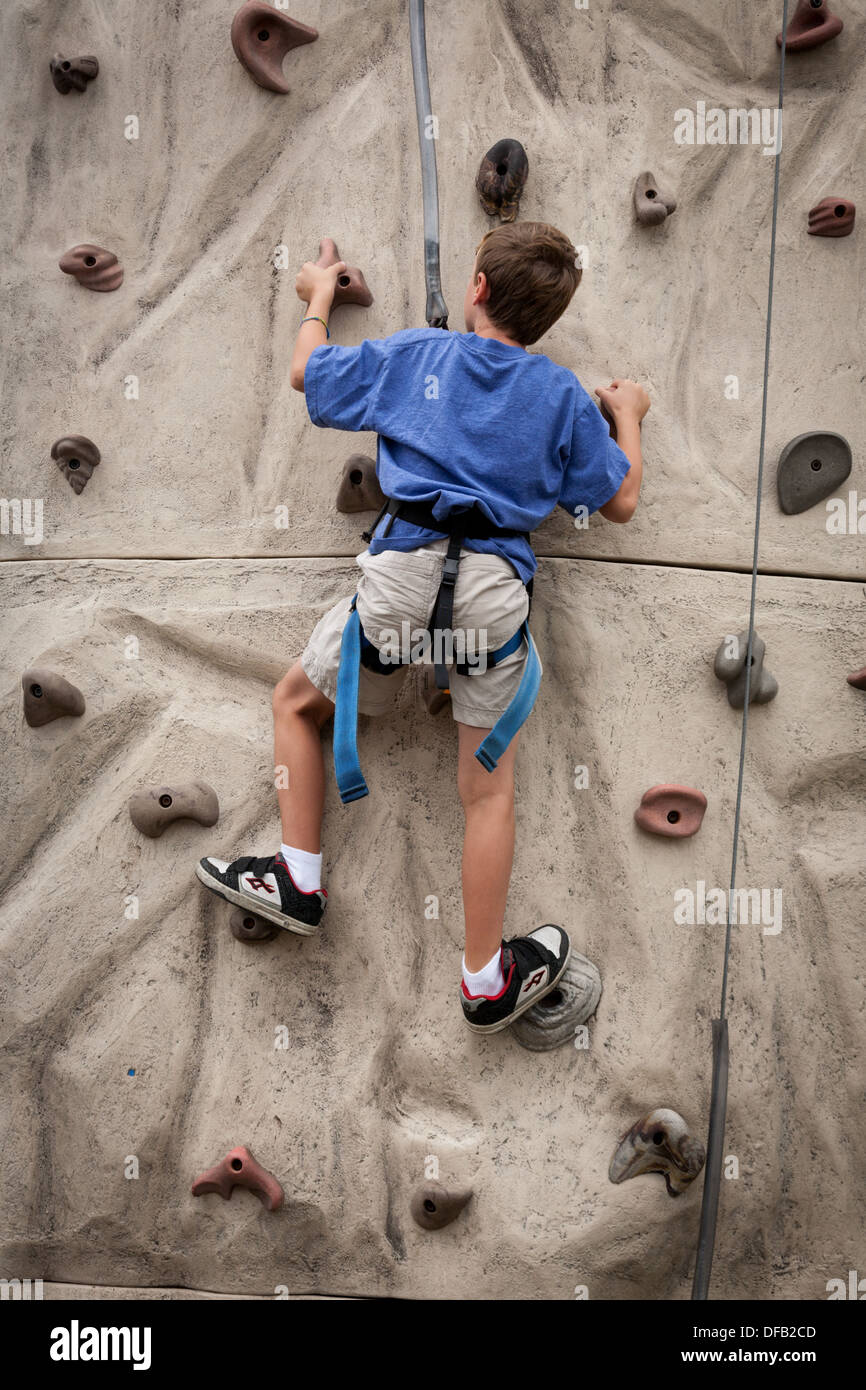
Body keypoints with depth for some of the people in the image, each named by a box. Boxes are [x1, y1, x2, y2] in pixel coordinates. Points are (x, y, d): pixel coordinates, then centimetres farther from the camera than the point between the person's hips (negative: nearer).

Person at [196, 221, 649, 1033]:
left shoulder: (415, 354, 12)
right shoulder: (564, 395, 12)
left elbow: (306, 373, 24)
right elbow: (618, 503, 16)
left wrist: (319, 297, 43)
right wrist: (627, 417, 34)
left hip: (405, 568, -1)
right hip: (497, 586, 1)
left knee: (298, 703, 23)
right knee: (488, 787, 8)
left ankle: (298, 880, 19)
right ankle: (486, 979, 15)